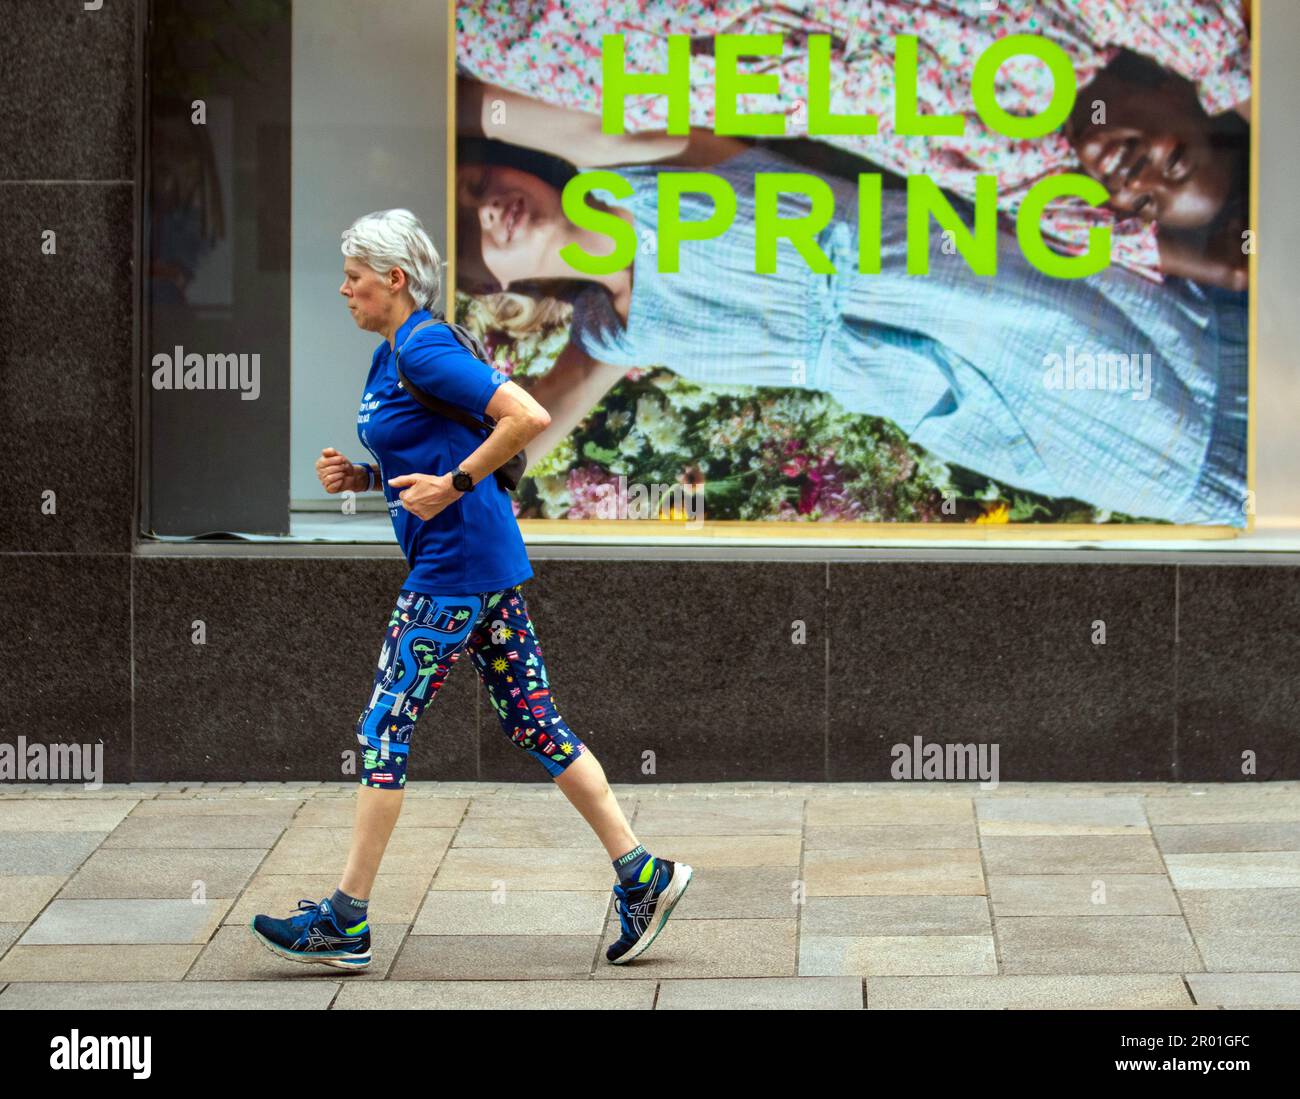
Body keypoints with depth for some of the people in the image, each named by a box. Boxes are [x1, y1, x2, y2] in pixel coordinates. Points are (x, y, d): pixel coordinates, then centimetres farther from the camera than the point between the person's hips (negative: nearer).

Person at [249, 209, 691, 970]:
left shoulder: (426, 350, -16)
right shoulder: (390, 356, 14)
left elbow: (529, 417, -23)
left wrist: (453, 485, -20)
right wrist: (362, 477, 9)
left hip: (456, 567, -10)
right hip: (488, 565, 10)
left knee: (385, 729, -4)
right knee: (535, 722, 10)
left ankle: (347, 922, 1)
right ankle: (642, 873, 10)